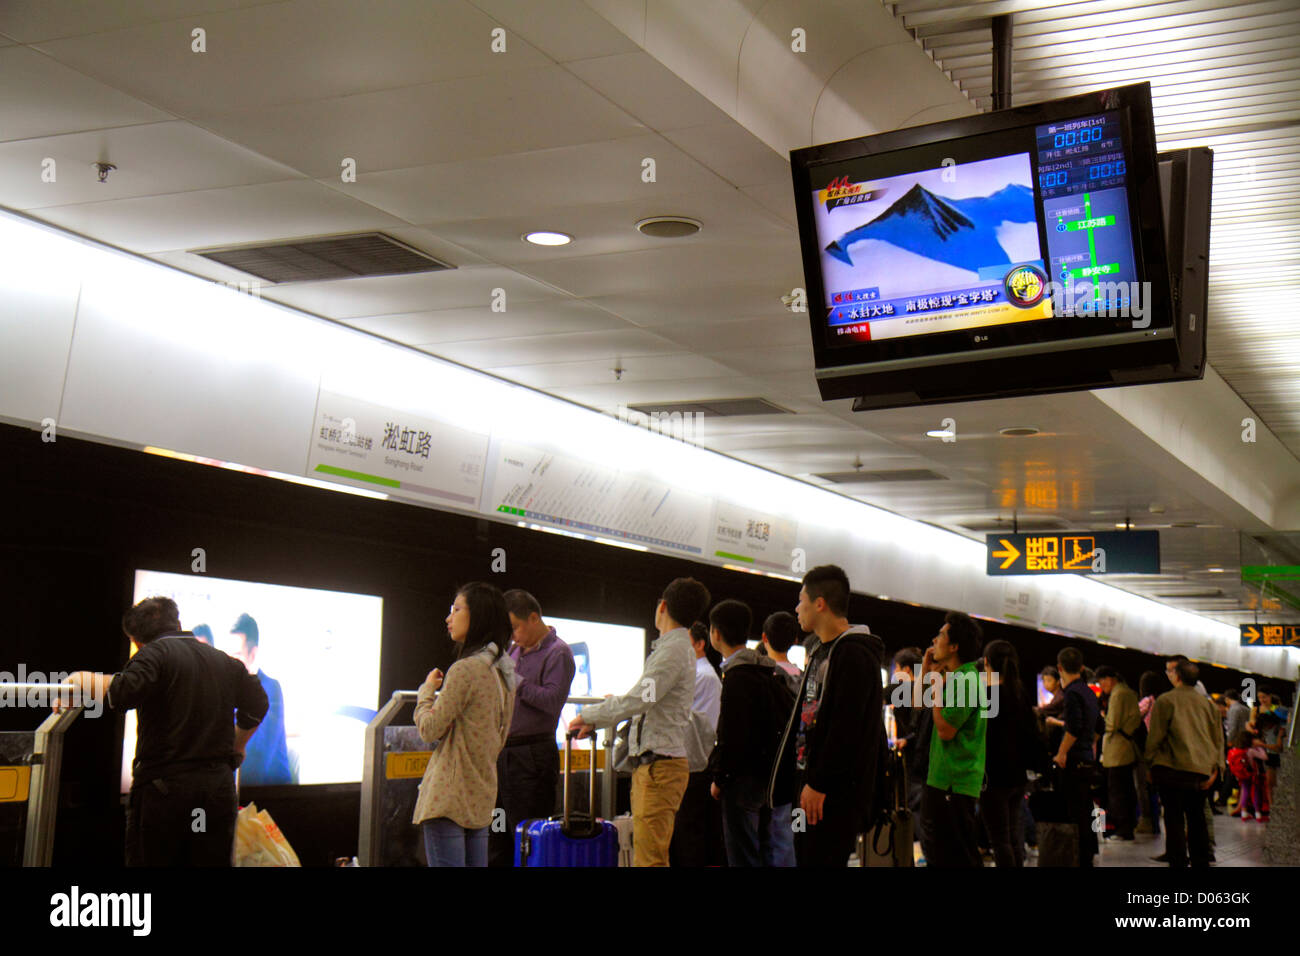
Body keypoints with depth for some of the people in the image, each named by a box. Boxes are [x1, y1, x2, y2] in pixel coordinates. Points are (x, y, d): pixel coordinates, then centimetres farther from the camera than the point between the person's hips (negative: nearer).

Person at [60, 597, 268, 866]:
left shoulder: (154, 654, -5)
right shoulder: (226, 662, 14)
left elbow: (123, 693, -23)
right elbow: (256, 705, 26)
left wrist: (83, 679, -6)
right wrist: (237, 745, 42)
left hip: (163, 786, -5)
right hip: (219, 786, 5)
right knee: (215, 862, 8)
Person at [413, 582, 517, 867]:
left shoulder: (464, 670, -14)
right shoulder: (502, 671, 13)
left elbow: (430, 729, -11)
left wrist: (427, 690, 4)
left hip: (450, 795, -9)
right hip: (482, 795, 9)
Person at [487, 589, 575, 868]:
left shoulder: (558, 653, -7)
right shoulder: (516, 650, 18)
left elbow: (553, 700, -19)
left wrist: (514, 681, -17)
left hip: (532, 756, -8)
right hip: (502, 752, 8)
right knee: (496, 842, 12)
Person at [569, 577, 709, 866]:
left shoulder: (673, 650, -14)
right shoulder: (677, 647, 18)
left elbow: (637, 701, -20)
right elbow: (644, 702, 26)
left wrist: (588, 715, -7)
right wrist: (595, 722, 26)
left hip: (660, 764, -10)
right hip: (649, 763, 10)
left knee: (650, 857, -12)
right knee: (644, 854, 14)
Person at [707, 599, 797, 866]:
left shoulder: (737, 676, -14)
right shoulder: (773, 670, 13)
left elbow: (732, 737, -19)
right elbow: (788, 722, 16)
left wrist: (718, 778, -9)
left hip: (747, 780, -8)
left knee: (744, 855, -2)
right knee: (779, 853, 10)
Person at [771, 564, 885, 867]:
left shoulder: (855, 654, -14)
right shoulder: (821, 650, 19)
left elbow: (846, 727, -22)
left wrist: (819, 783, -22)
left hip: (838, 790, -10)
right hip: (810, 779, 10)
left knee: (822, 860, -12)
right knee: (805, 857, 12)